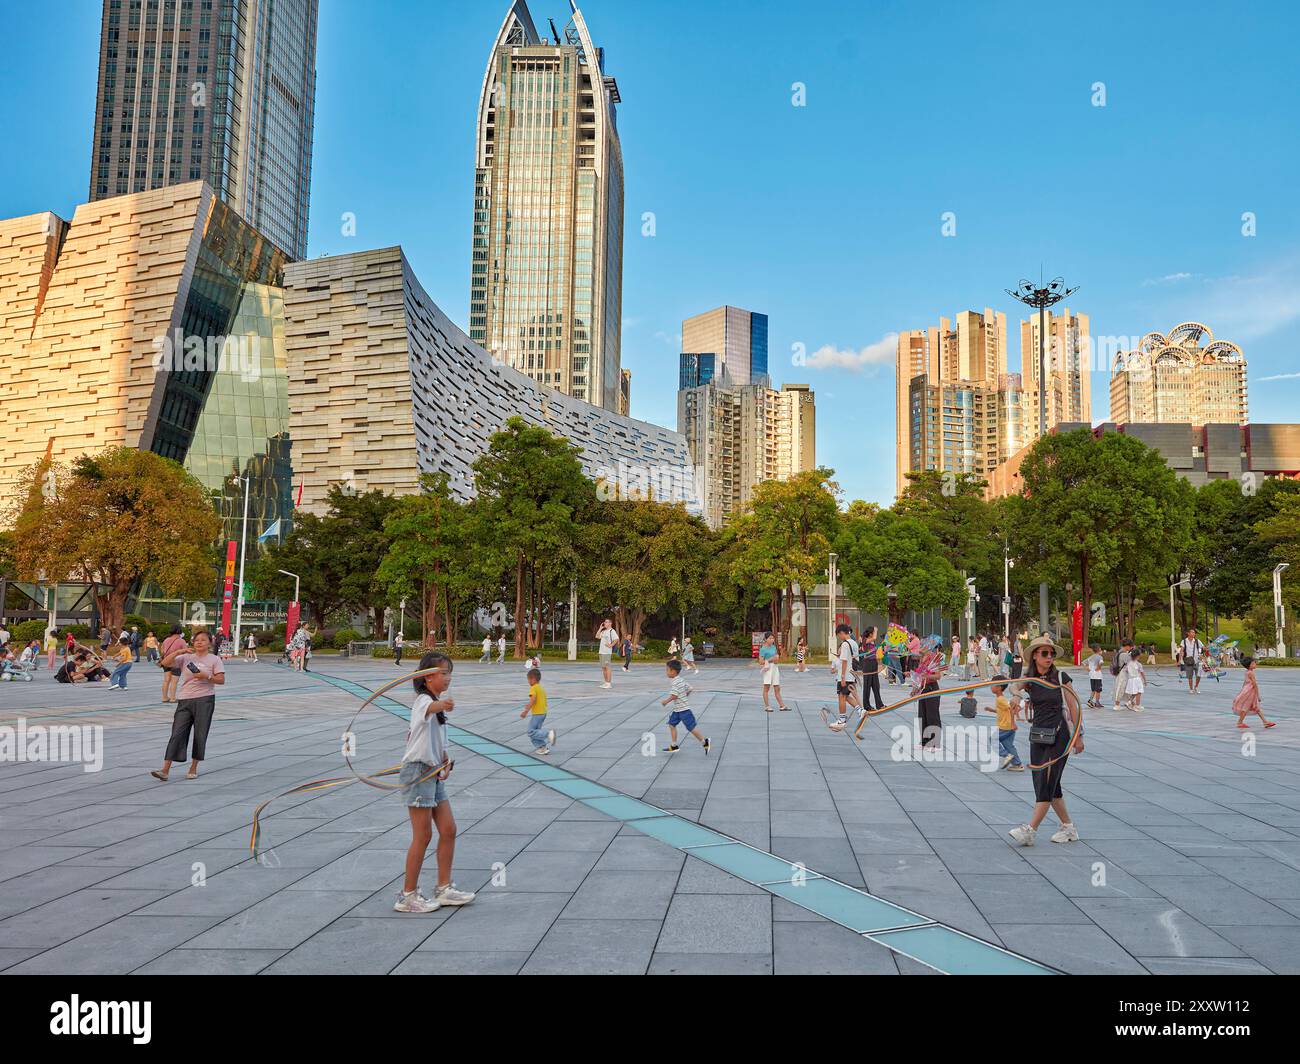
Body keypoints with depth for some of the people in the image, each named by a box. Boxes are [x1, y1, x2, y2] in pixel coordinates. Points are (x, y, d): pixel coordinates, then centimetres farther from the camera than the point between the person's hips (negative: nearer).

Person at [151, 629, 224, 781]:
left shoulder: (214, 659, 3)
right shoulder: (186, 658, 9)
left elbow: (221, 679, -2)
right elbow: (165, 663, -1)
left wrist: (207, 676, -18)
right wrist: (178, 652, -12)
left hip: (204, 700, -2)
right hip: (185, 700, 2)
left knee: (200, 735, 2)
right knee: (177, 733, -4)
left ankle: (193, 768, 17)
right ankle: (165, 770, -5)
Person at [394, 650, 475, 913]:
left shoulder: (438, 703, 14)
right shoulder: (423, 700, -15)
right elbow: (431, 709, -43)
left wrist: (445, 763, 3)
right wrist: (443, 705, -67)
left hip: (434, 773, 9)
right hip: (417, 773, -9)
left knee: (448, 829, 9)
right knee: (423, 835, -3)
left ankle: (444, 889, 21)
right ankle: (408, 896, 10)